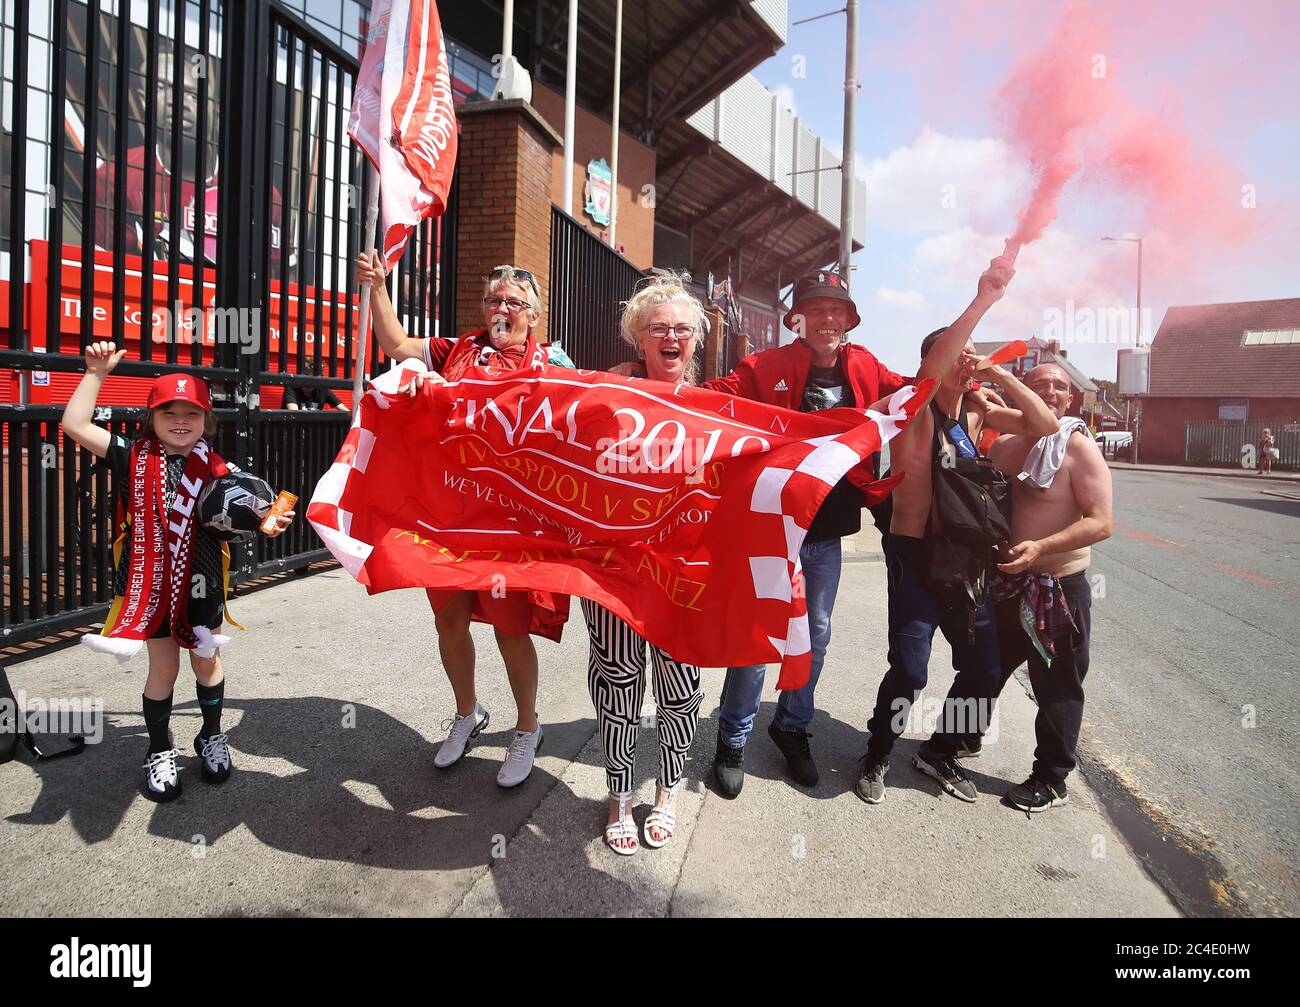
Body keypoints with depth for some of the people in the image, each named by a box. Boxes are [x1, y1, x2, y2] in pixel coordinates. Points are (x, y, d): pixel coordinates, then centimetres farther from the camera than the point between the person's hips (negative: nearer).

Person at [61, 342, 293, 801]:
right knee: (164, 667, 8)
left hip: (201, 582, 1)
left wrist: (270, 522, -22)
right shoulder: (135, 457, -5)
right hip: (151, 583, -1)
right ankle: (160, 752, 29)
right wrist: (96, 373, -10)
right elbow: (75, 425, -10)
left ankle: (212, 737, 37)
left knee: (207, 661, 15)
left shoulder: (218, 468, -4)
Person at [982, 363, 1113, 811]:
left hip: (1060, 589, -6)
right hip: (1007, 584, 6)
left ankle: (1051, 780, 23)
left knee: (1057, 686, 7)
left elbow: (1101, 523, -19)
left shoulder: (1080, 449, -12)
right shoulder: (1004, 446, 6)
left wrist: (1040, 547, -30)